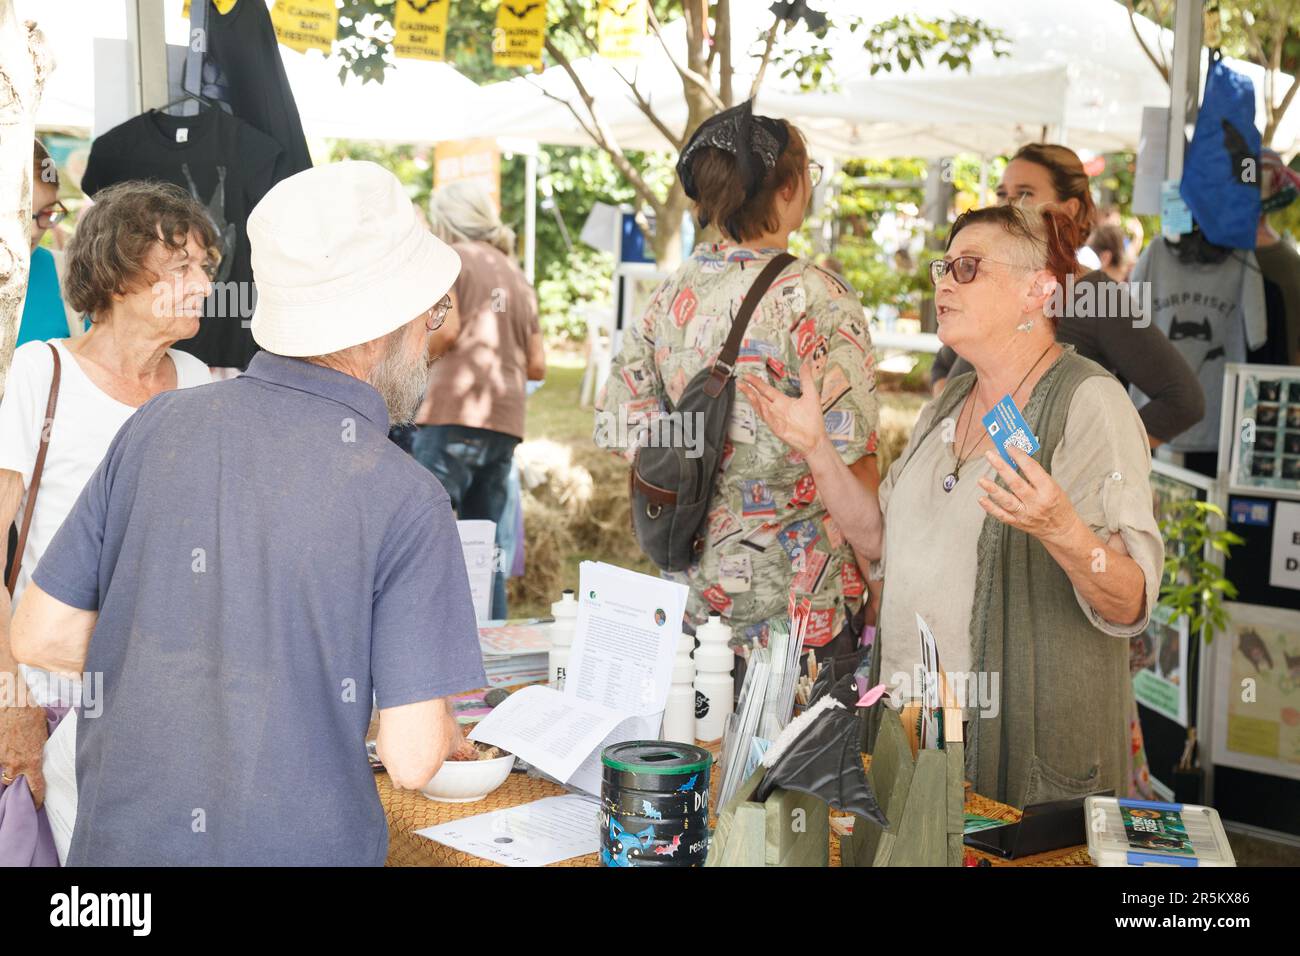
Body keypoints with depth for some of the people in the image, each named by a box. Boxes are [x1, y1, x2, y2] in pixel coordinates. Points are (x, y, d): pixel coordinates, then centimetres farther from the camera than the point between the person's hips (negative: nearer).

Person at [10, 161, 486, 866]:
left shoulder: (159, 426, -4)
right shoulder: (406, 498, -16)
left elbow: (41, 637, 1)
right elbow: (411, 759, -16)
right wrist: (445, 725, 6)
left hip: (116, 840, 4)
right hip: (298, 848, -4)